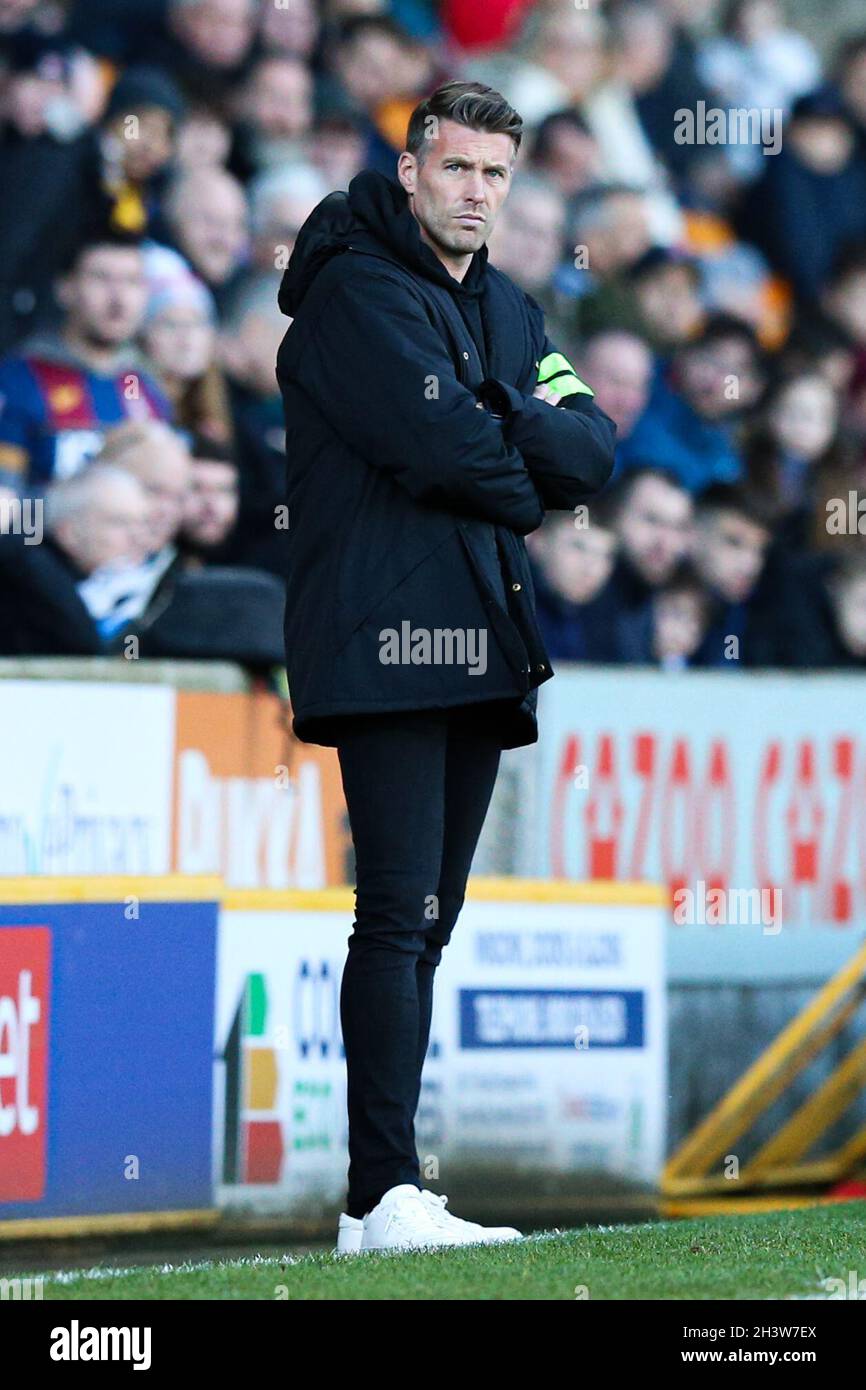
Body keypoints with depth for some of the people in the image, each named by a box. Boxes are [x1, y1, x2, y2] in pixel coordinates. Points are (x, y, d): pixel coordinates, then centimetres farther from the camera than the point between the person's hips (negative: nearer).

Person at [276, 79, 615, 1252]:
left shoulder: (508, 312, 21)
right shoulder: (358, 292, -5)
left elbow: (592, 450, 9)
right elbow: (440, 445, -17)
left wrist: (499, 429, -9)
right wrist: (525, 482, 2)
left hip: (481, 649, 8)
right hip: (384, 644, -8)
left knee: (425, 924, 7)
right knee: (399, 915, -14)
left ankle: (386, 1200, 8)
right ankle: (385, 1195, -18)